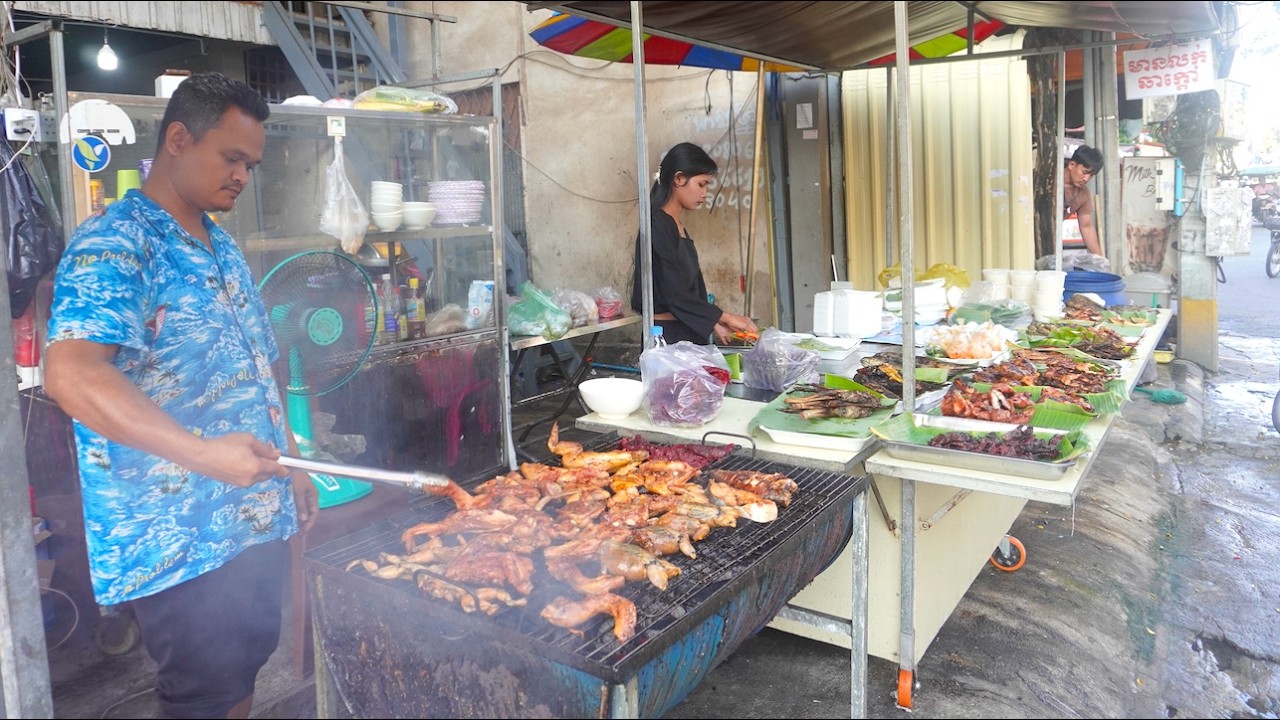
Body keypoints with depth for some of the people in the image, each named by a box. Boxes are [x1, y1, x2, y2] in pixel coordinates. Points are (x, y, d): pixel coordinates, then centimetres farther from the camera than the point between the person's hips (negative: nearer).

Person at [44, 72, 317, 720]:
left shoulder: (220, 246, 14)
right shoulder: (113, 243, -15)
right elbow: (70, 374, -29)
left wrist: (290, 464, 17)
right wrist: (202, 452, -35)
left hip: (258, 523, 8)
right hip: (182, 546, -8)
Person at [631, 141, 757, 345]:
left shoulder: (678, 227, 16)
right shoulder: (658, 227, -13)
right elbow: (675, 295, -17)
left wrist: (713, 324, 13)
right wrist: (727, 317, -12)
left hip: (688, 334, 9)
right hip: (667, 336, -9)